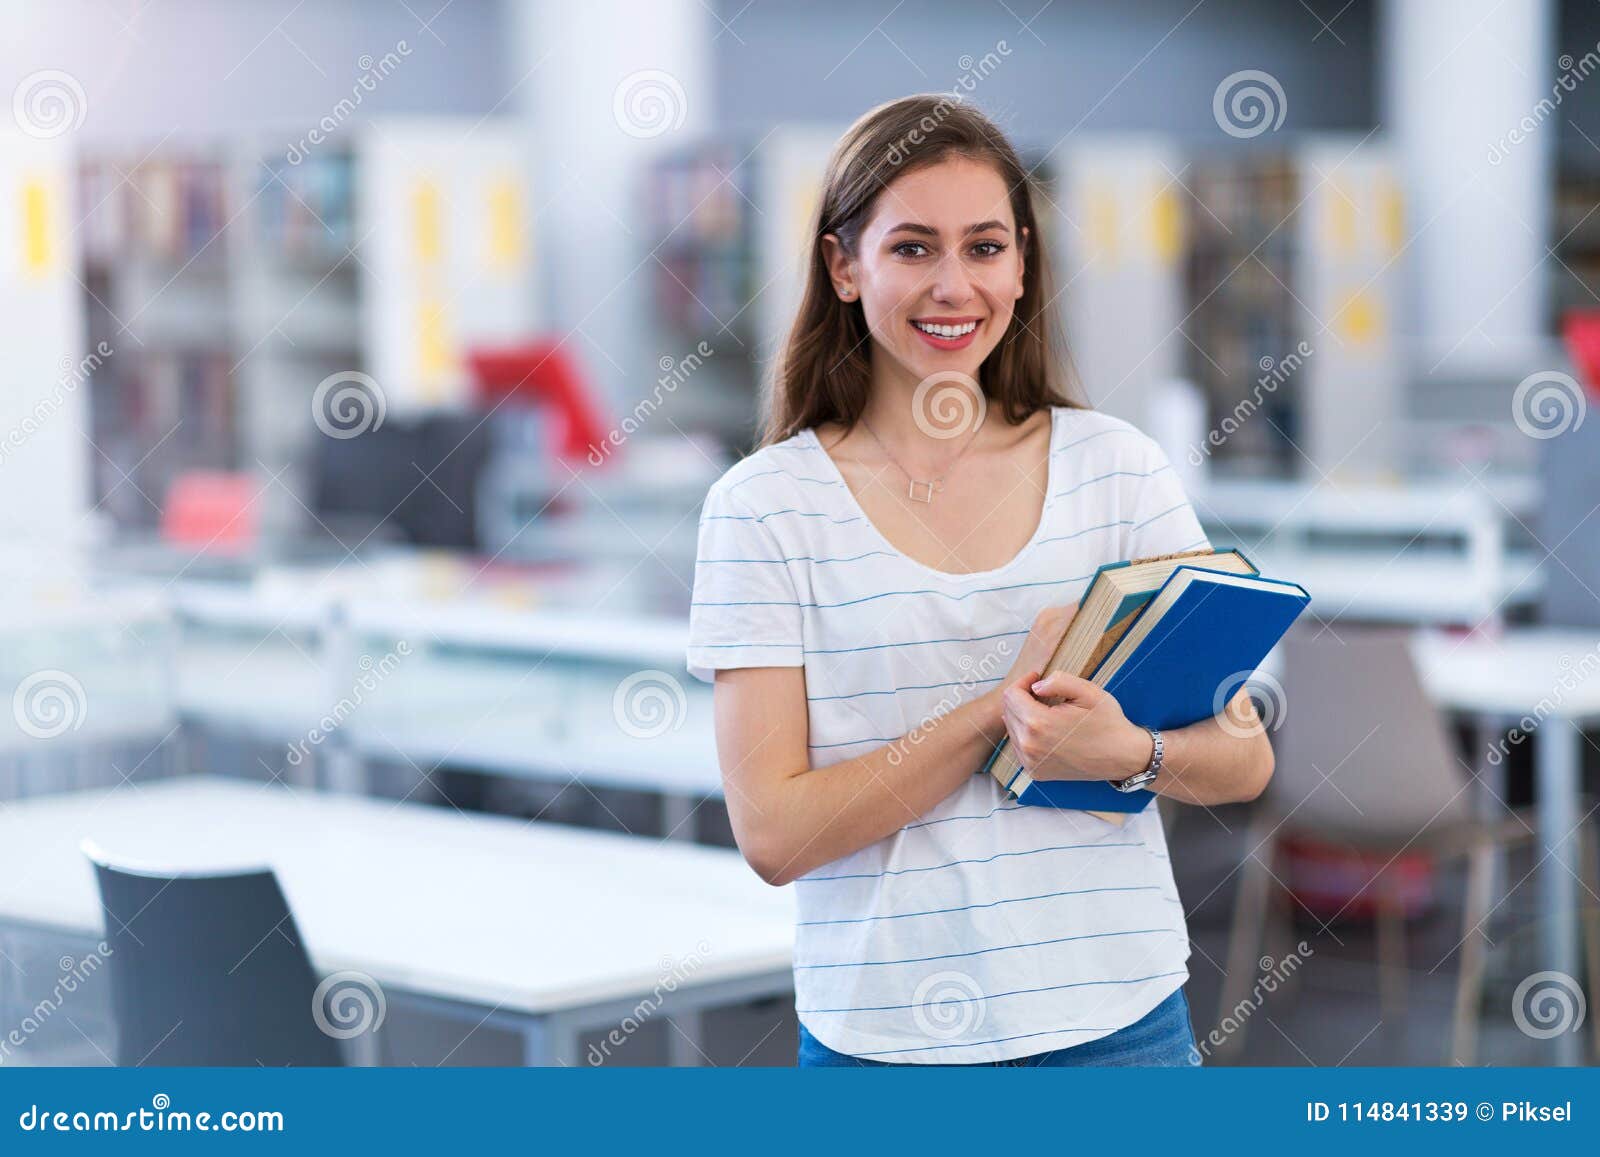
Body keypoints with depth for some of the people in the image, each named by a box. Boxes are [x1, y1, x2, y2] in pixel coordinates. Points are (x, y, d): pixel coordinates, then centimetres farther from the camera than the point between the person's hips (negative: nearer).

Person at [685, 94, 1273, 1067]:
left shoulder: (1117, 467, 2)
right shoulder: (764, 507, -5)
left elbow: (1244, 760, 2)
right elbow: (774, 834, -11)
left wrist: (1128, 750, -19)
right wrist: (1004, 708, -19)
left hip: (1119, 1021, 2)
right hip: (884, 1036, -1)